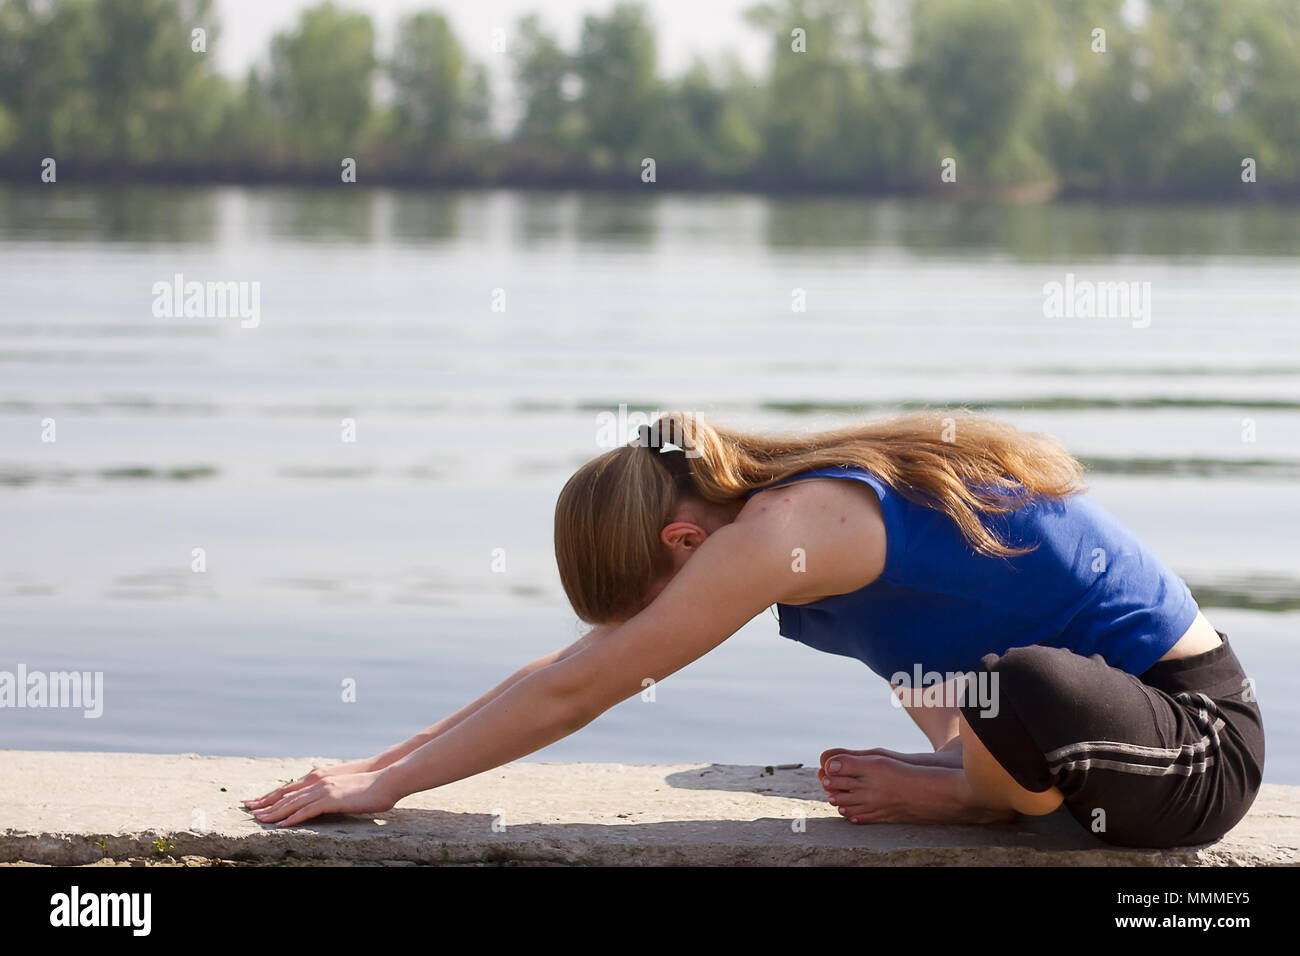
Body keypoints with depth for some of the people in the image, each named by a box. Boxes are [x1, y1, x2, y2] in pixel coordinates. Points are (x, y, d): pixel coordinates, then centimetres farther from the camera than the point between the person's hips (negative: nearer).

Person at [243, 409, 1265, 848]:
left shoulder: (781, 531, -24)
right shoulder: (786, 493, 4)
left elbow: (573, 690, -19)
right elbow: (576, 666, 10)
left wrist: (384, 783, -12)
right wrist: (390, 757, 8)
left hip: (1206, 747, -9)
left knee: (1028, 688, -40)